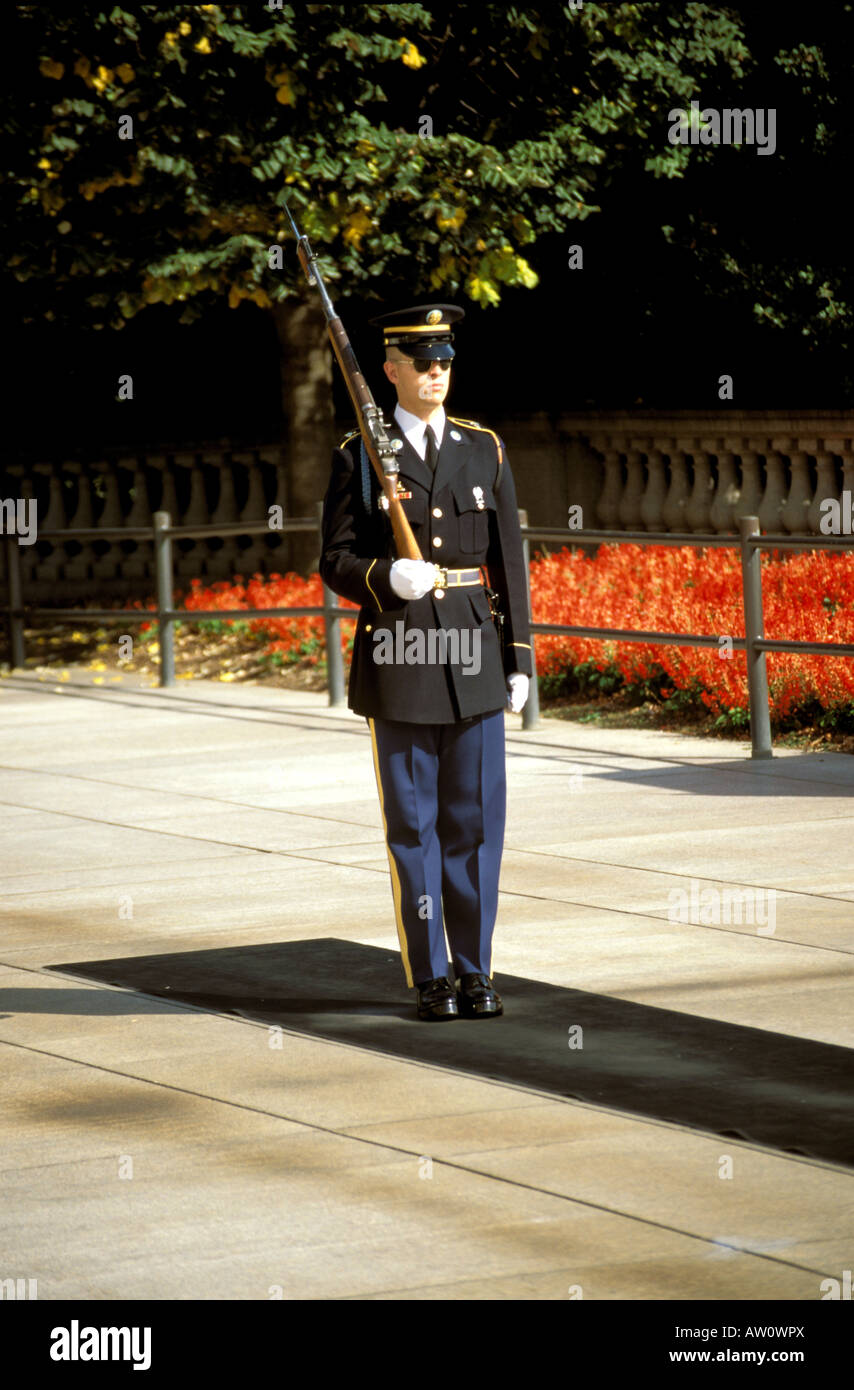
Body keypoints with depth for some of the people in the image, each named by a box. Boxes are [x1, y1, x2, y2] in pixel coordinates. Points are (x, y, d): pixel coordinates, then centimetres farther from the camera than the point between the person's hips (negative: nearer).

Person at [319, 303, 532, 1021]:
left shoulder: (485, 450, 8)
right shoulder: (358, 457, 0)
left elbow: (509, 562, 8)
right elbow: (337, 562, -1)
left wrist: (520, 659, 3)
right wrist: (387, 577, -22)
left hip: (473, 655, 2)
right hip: (397, 657, -2)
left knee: (476, 817, 3)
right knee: (413, 821, 2)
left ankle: (475, 972, 11)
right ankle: (430, 977, 9)